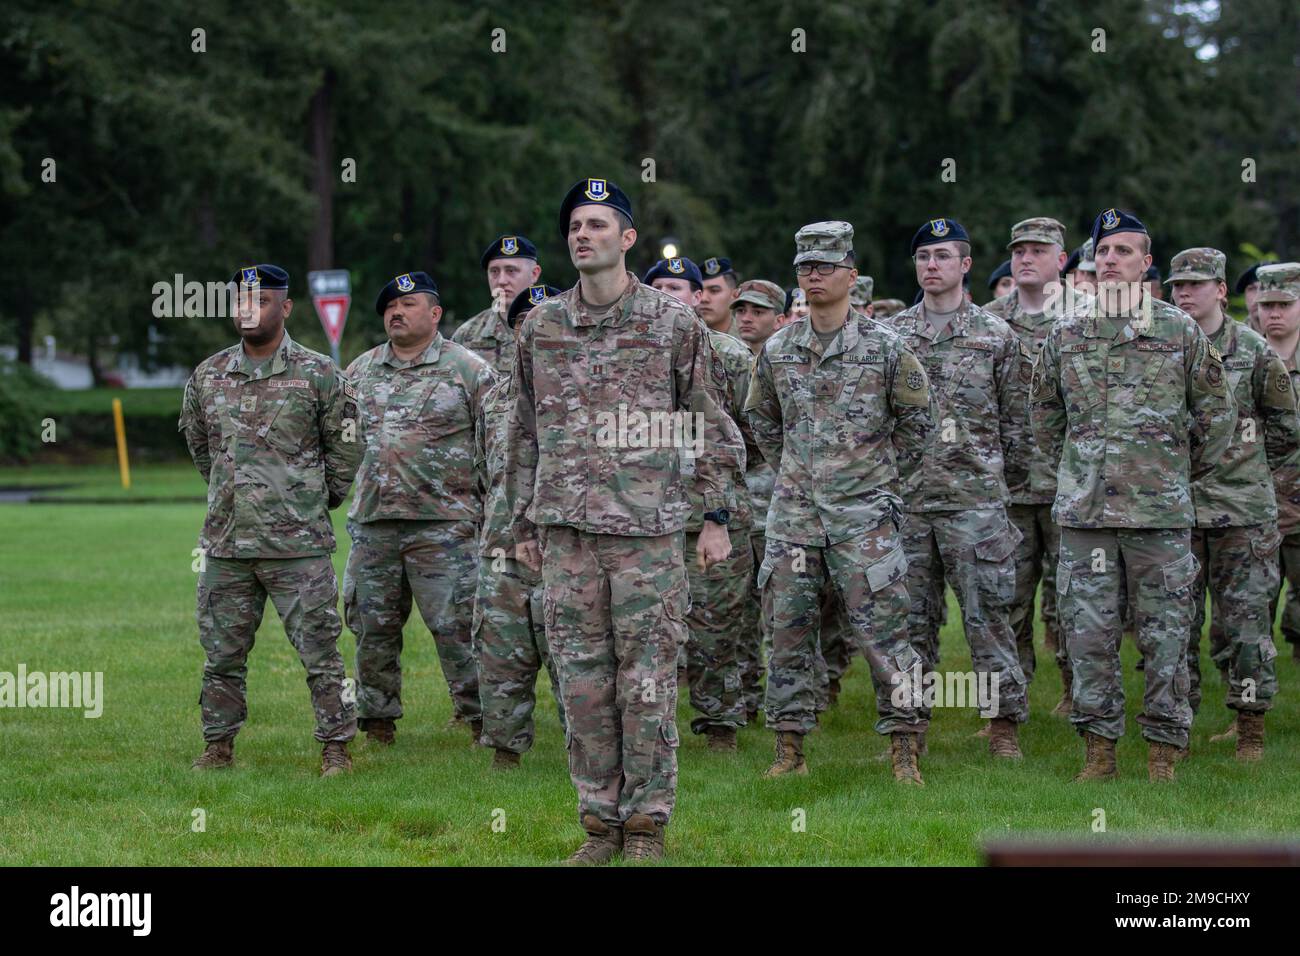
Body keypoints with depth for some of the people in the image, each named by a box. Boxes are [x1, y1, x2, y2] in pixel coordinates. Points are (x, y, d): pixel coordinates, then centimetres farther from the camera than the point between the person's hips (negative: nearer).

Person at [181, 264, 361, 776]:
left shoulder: (318, 374, -2)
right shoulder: (208, 375, 8)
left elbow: (345, 444, 7)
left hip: (298, 542, -4)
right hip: (226, 542, 4)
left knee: (319, 651, -2)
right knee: (221, 653, 9)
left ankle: (336, 747, 6)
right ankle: (218, 745, 19)